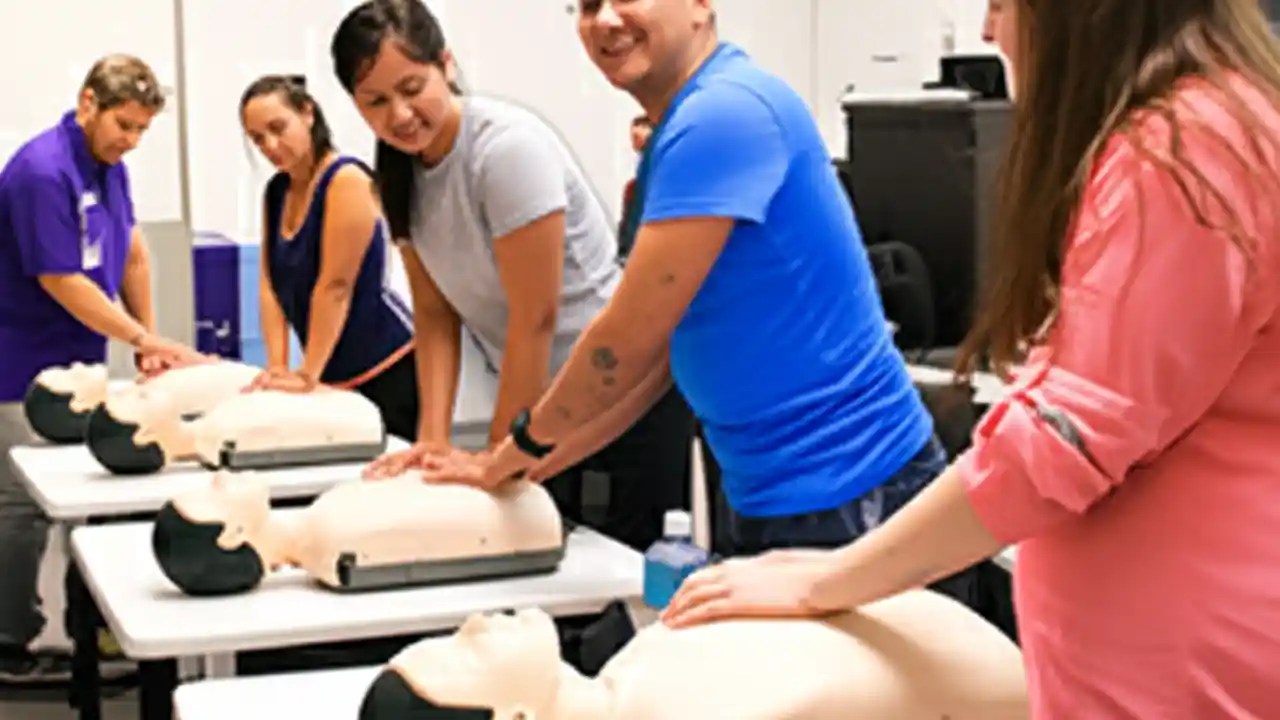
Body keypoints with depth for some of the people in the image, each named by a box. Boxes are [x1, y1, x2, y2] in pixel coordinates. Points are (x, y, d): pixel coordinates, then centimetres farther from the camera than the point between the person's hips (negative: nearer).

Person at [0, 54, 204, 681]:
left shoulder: (109, 164, 4)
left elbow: (131, 251, 14)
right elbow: (61, 282, -22)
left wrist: (147, 338, 7)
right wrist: (147, 340, -16)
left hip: (78, 364, 8)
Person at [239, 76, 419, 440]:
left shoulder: (347, 179, -15)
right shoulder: (276, 190, 9)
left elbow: (336, 285, -19)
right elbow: (270, 283, 4)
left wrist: (306, 375, -19)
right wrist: (277, 367, -7)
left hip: (387, 370, -7)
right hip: (333, 376, 7)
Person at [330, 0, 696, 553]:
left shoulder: (508, 147, -23)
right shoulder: (400, 171, 0)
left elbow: (535, 319, -21)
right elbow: (435, 313, 1)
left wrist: (499, 455, -15)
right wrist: (433, 438, -10)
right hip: (538, 396, 7)